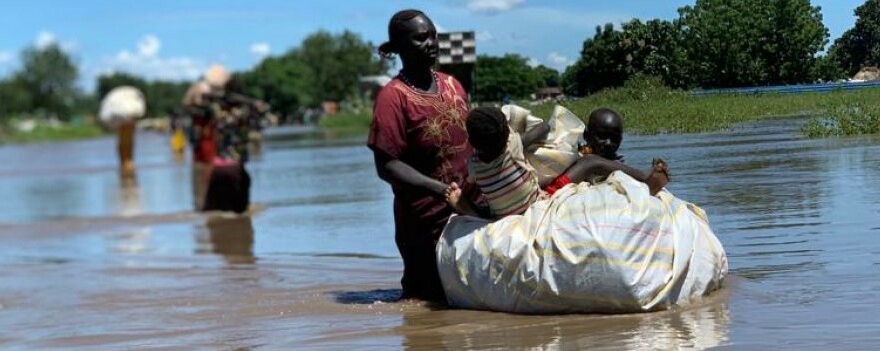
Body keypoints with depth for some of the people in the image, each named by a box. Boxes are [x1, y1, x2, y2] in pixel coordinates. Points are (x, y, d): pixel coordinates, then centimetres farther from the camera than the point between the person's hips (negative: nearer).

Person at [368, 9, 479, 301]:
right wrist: (441, 190, -26)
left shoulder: (452, 85, 8)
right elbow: (387, 166, -18)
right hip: (426, 221, -6)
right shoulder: (394, 96, -13)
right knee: (428, 297, 2)